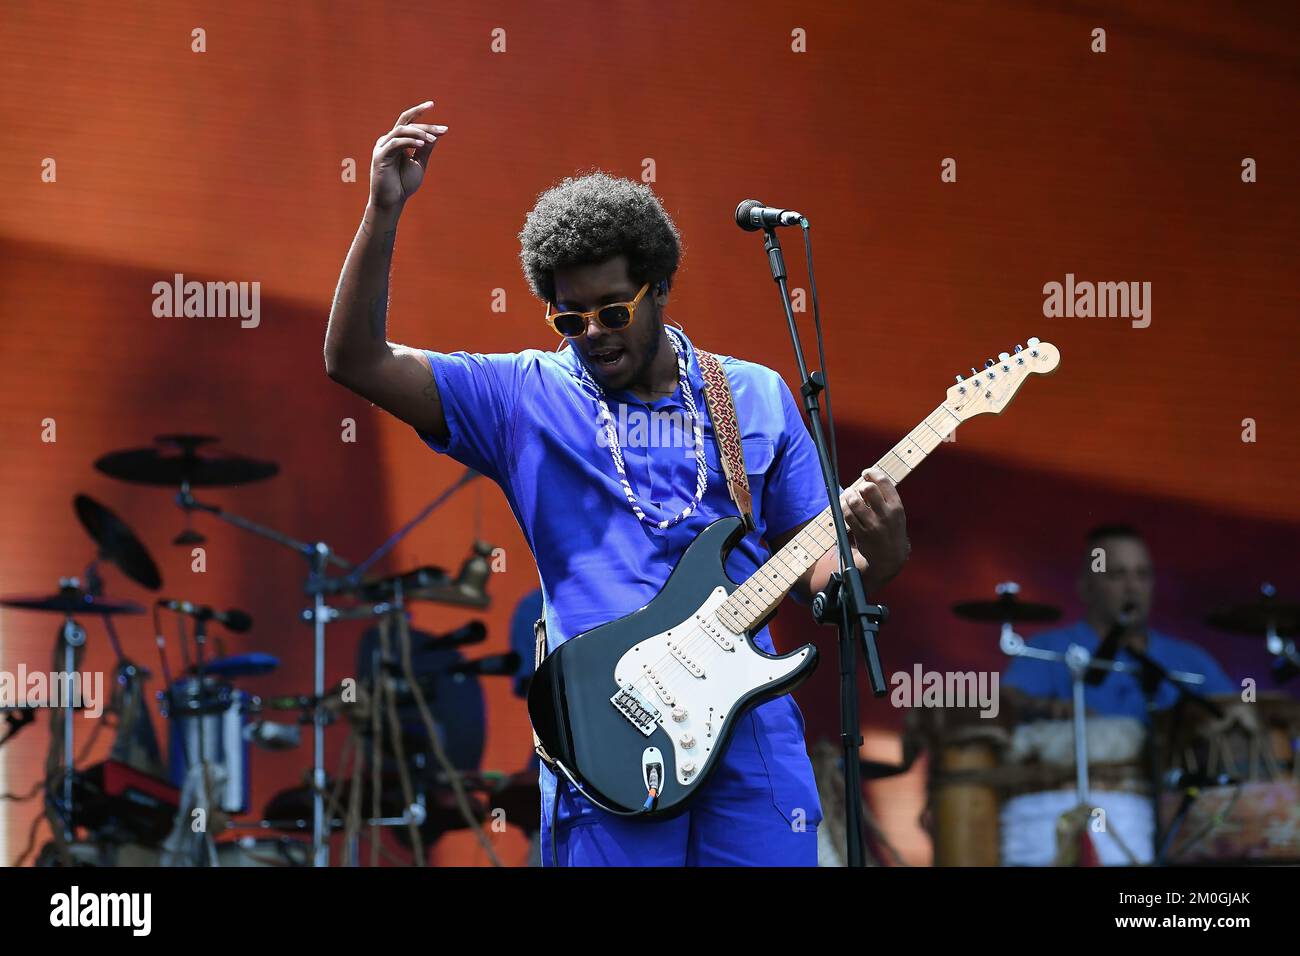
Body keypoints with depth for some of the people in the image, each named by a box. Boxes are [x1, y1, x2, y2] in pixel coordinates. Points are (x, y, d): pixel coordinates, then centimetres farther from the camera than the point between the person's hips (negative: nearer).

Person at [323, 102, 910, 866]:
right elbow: (355, 358, 1)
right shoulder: (525, 399, 8)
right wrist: (385, 209, -9)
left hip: (751, 724, 2)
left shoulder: (755, 396, 13)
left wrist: (881, 551, -9)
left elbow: (816, 566, 14)